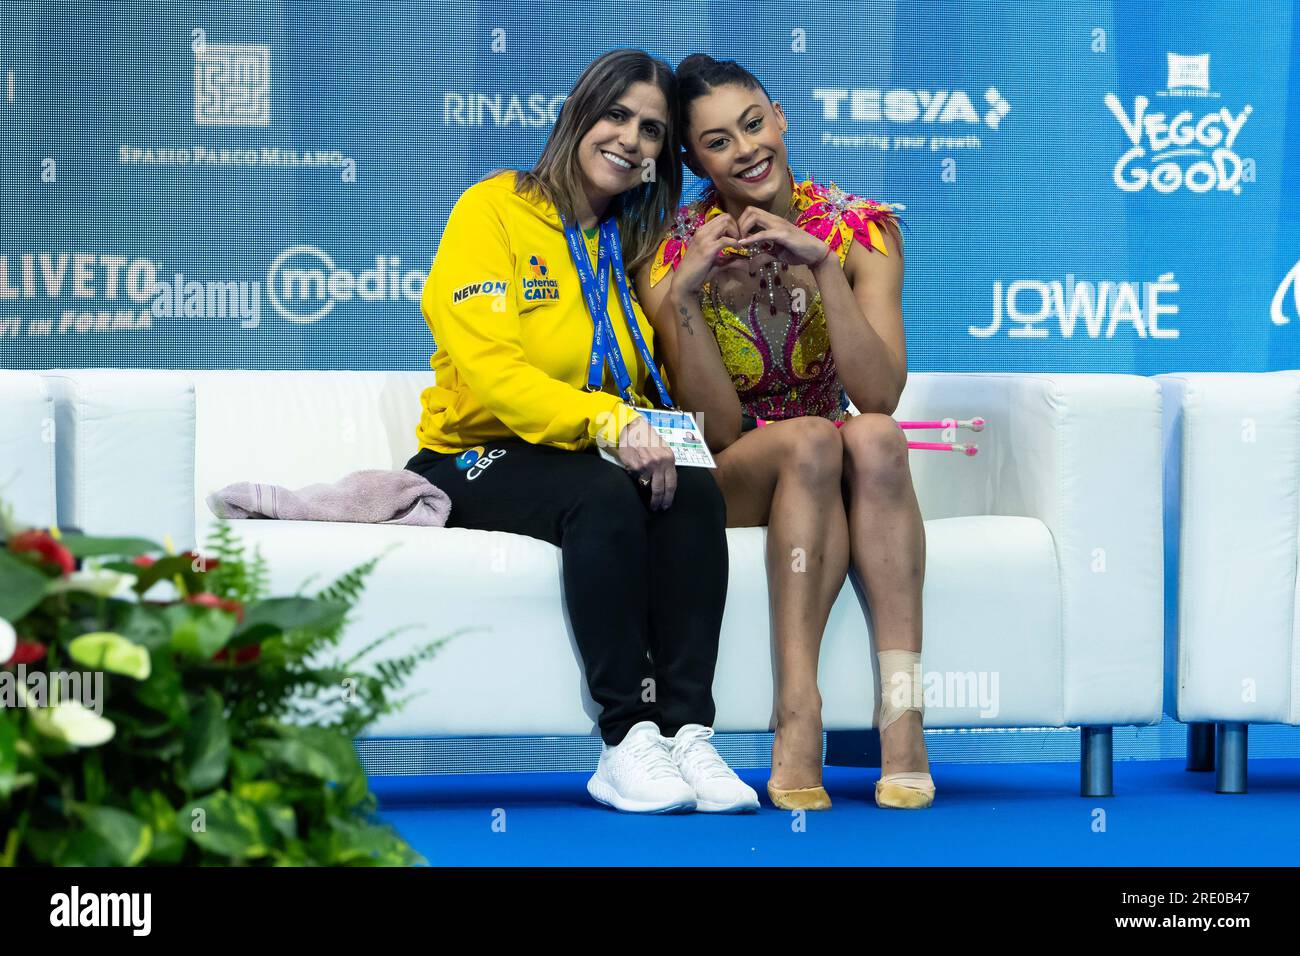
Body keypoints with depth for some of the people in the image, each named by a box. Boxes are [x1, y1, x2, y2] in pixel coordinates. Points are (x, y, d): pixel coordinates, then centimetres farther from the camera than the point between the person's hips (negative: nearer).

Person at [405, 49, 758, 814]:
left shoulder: (635, 244, 14)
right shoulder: (494, 210, -5)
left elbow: (649, 384, 14)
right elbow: (487, 366, -19)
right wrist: (609, 421, -31)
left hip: (596, 459, 5)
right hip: (476, 462, -5)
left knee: (695, 491, -26)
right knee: (605, 498, -35)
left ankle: (687, 731, -32)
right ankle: (625, 742, -33)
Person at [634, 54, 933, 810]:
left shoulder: (860, 229, -5)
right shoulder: (674, 253, -8)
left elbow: (881, 395, -19)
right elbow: (717, 427, -14)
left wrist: (824, 266, -28)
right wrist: (683, 298, -26)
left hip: (839, 482, 2)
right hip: (734, 485, -1)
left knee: (874, 435, -32)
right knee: (809, 439, -33)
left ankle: (903, 714, -42)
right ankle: (798, 720, -43)